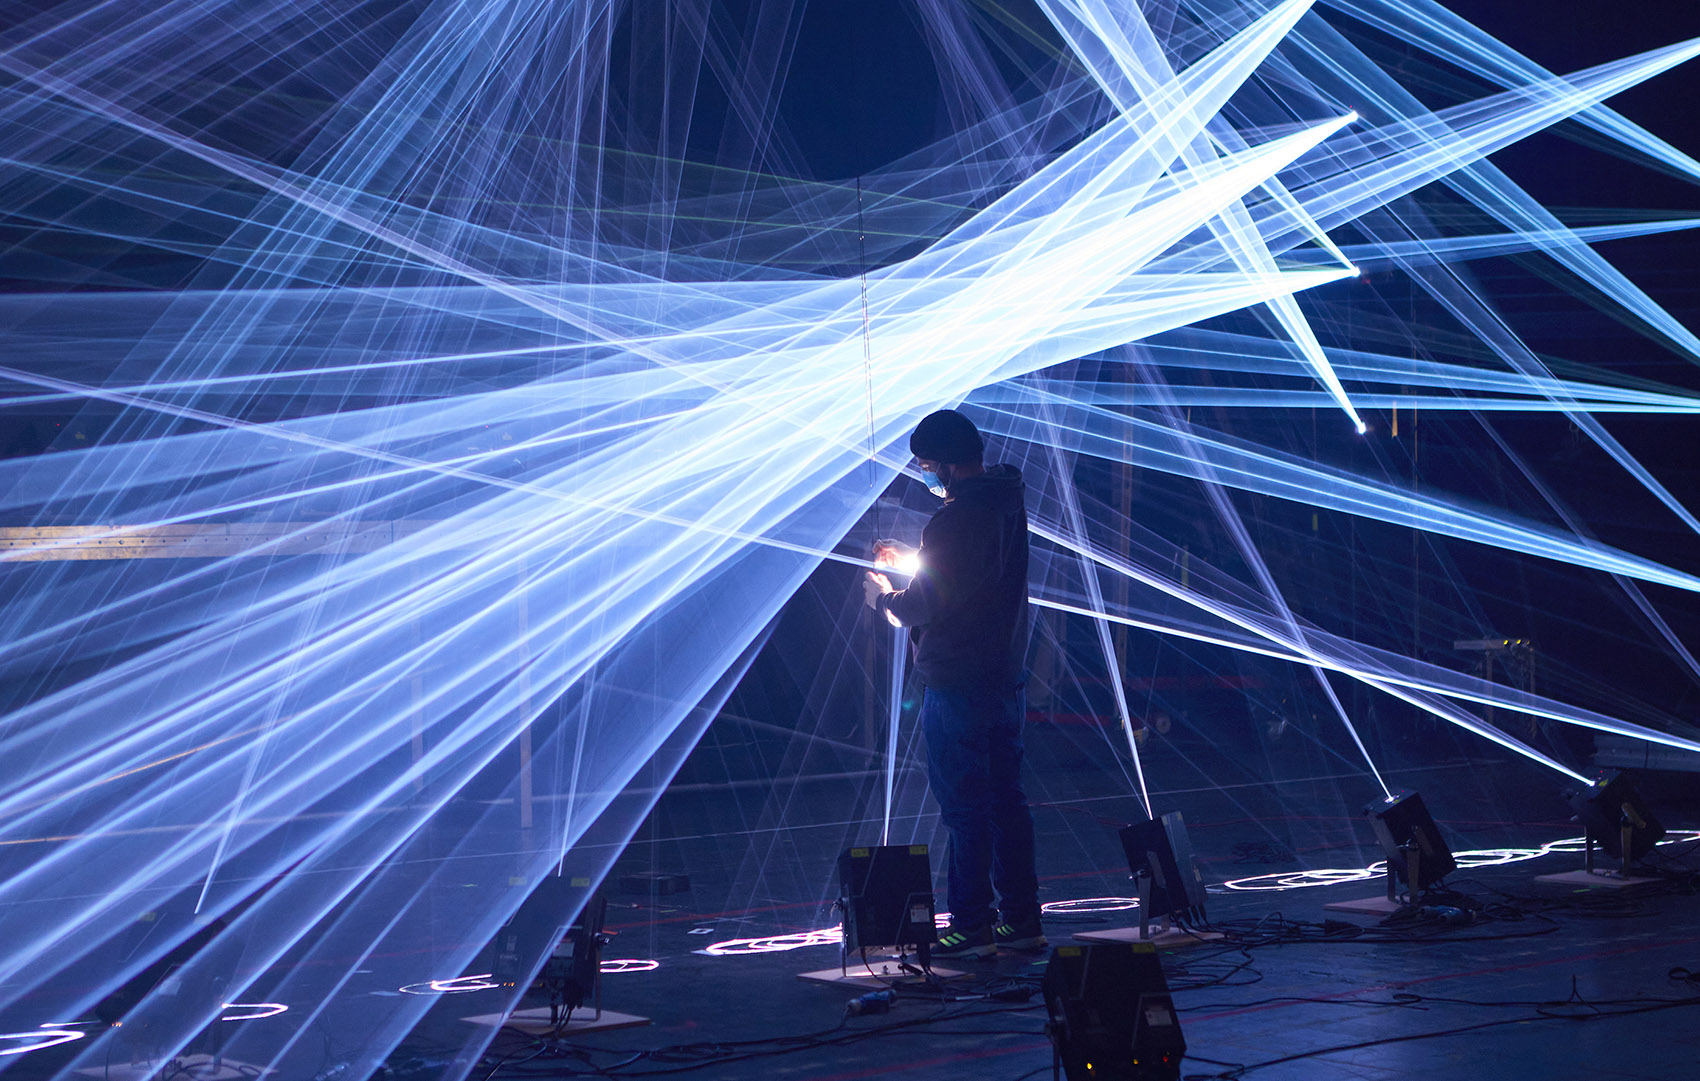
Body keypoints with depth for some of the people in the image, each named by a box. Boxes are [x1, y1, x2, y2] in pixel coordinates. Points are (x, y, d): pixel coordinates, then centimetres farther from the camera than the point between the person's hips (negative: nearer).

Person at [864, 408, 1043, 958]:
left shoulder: (953, 521, -20)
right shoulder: (1009, 502, 8)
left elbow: (923, 606, -16)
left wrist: (883, 596, 4)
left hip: (957, 686, -9)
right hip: (1008, 676, 9)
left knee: (964, 808, -1)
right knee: (1007, 799, 14)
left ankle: (972, 927, 6)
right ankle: (1022, 919, 20)